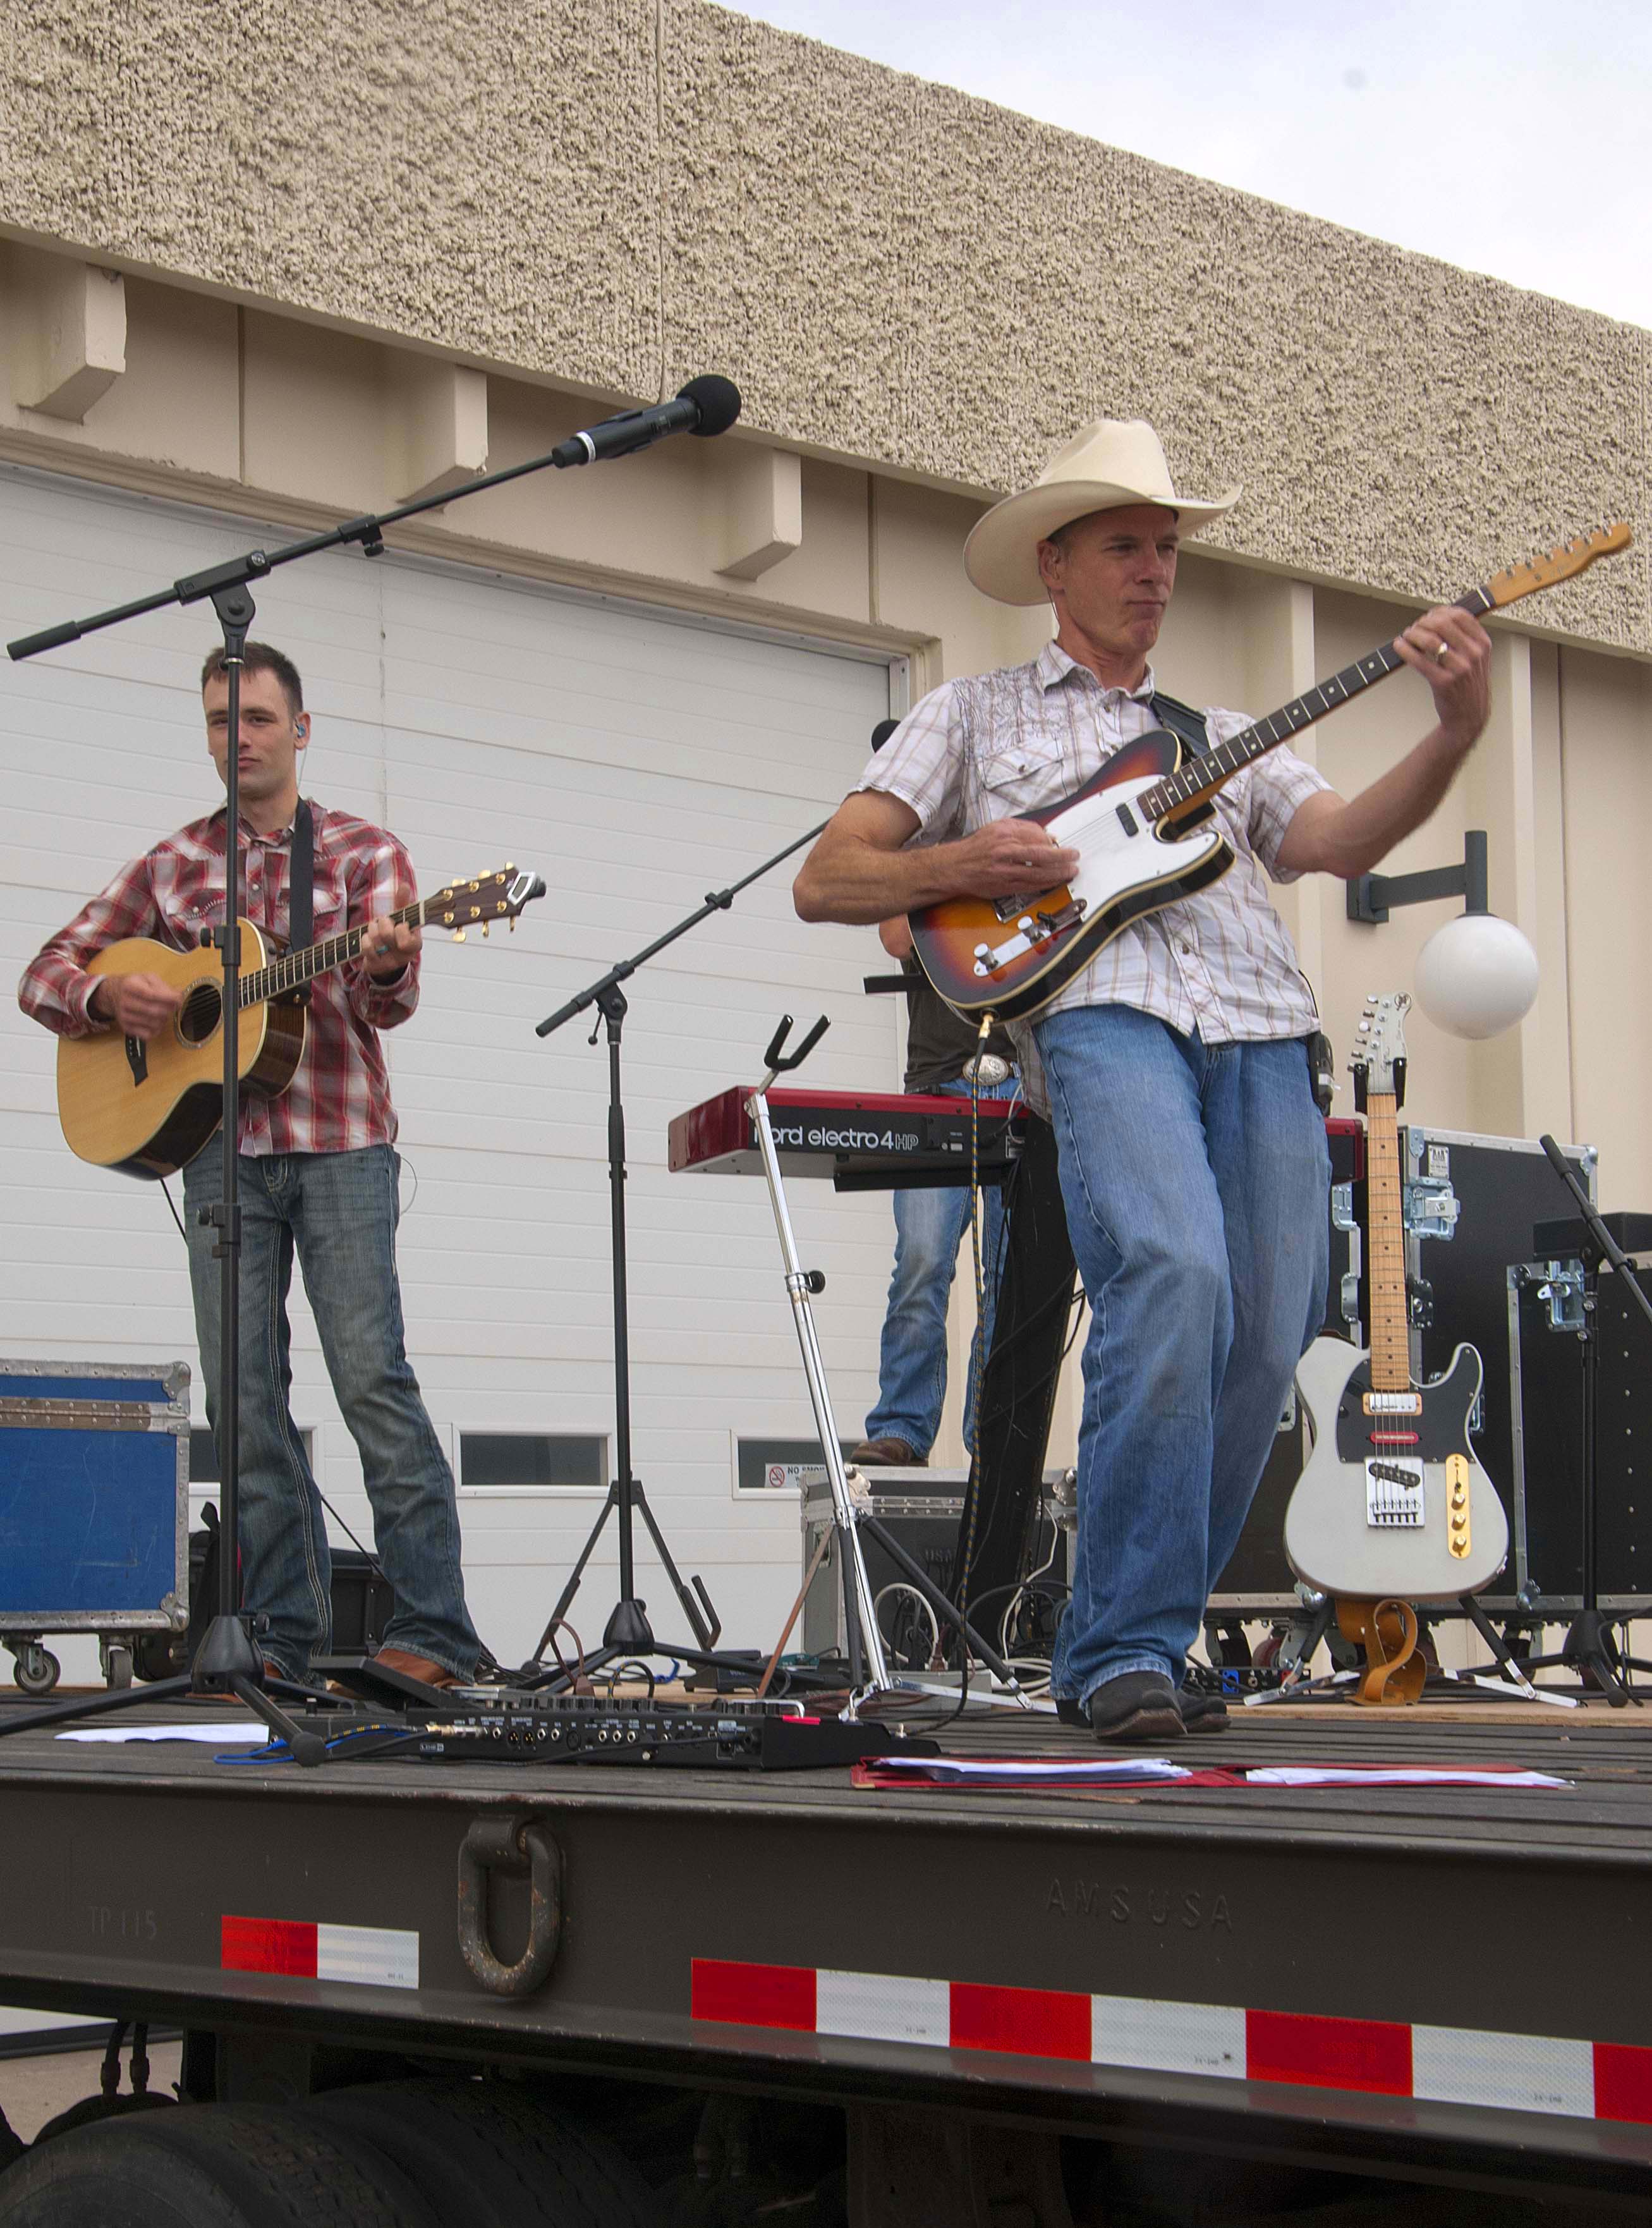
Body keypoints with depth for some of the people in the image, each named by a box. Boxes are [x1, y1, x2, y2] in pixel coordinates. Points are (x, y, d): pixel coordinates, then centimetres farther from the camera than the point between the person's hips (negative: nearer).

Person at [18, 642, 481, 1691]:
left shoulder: (364, 851, 7)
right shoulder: (173, 865, 14)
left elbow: (389, 999, -7)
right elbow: (46, 973, 13)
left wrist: (382, 970, -31)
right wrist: (106, 993, -9)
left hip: (340, 1141, -3)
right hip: (221, 1146, 3)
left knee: (373, 1375, -12)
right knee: (245, 1396, 1)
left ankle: (435, 1632, -12)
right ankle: (288, 1634, 7)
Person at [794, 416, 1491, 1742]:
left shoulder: (1224, 735, 31)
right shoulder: (975, 716, 23)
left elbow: (1341, 843, 11)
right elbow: (826, 881, 14)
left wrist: (1454, 739, -6)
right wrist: (957, 865, -6)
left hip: (1261, 1032, 4)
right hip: (1099, 1007, -4)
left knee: (1263, 1346, -6)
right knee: (1174, 1278, -28)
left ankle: (1132, 1646, 10)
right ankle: (1124, 1656, -21)